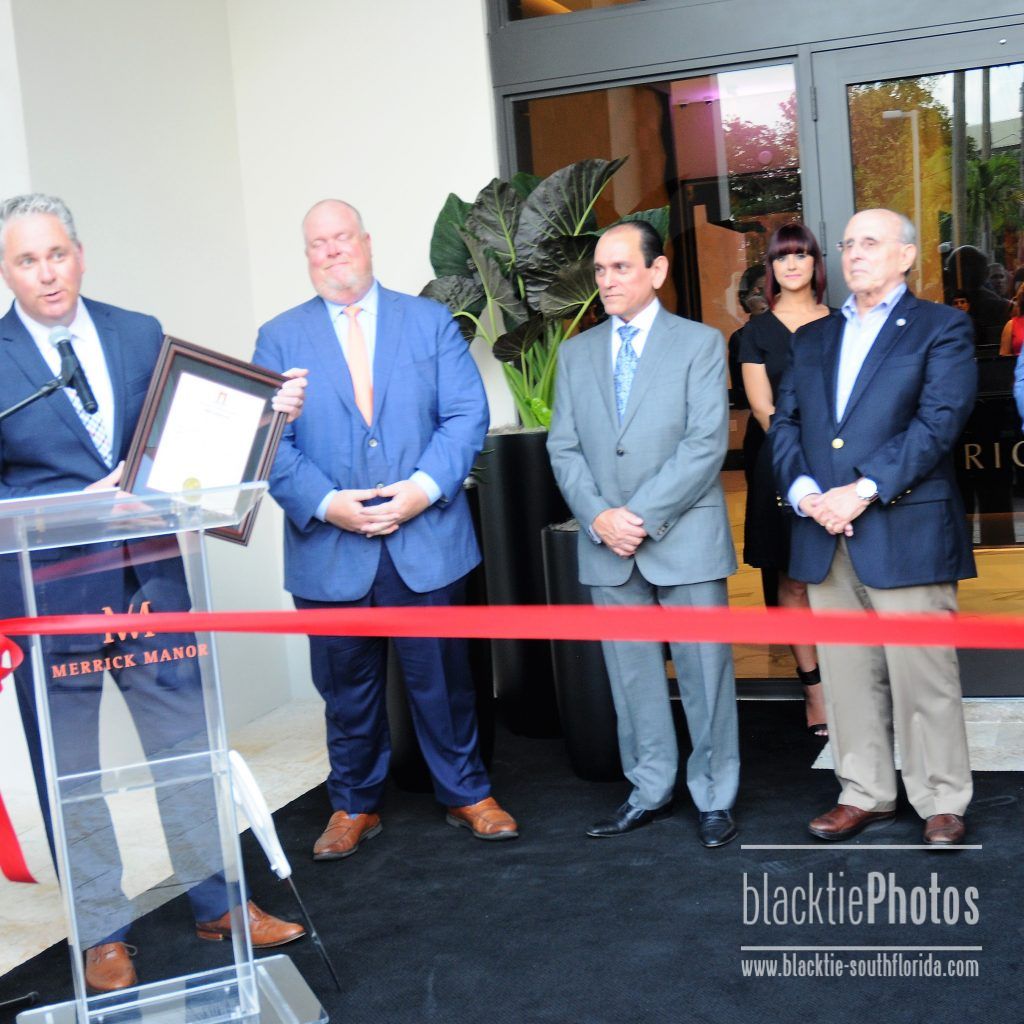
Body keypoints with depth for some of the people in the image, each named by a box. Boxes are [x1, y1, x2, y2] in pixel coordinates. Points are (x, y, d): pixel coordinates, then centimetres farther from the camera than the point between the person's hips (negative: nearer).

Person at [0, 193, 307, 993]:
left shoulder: (140, 334, 5)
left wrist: (267, 413, -7)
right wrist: (75, 507, -21)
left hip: (150, 575, 3)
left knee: (188, 745, 12)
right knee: (70, 772, 10)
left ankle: (218, 903, 30)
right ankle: (103, 934, 27)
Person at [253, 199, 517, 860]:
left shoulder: (431, 322, 7)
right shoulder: (280, 338, 6)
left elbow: (467, 415, 0)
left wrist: (425, 487, -14)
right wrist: (325, 503, -15)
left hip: (427, 540, 0)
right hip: (329, 551, 0)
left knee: (443, 677, 9)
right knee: (347, 687, 11)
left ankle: (468, 796, 27)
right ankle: (355, 806, 29)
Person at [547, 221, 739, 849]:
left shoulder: (700, 344, 0)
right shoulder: (577, 353, 12)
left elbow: (707, 443, -10)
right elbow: (564, 447, 7)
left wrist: (643, 515, -16)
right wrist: (598, 516, -9)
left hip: (686, 539, -4)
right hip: (608, 546, 4)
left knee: (704, 672, 3)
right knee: (631, 676, 11)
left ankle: (716, 798, 16)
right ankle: (651, 793, 24)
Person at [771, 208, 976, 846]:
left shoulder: (941, 329, 4)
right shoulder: (814, 338, 20)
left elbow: (939, 421, -9)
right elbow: (784, 423, 12)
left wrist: (862, 491, -16)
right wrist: (804, 492, -7)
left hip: (907, 531, -5)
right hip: (825, 536, 5)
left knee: (924, 676, -2)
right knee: (847, 675, 10)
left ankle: (943, 802, 11)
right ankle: (865, 794, 21)